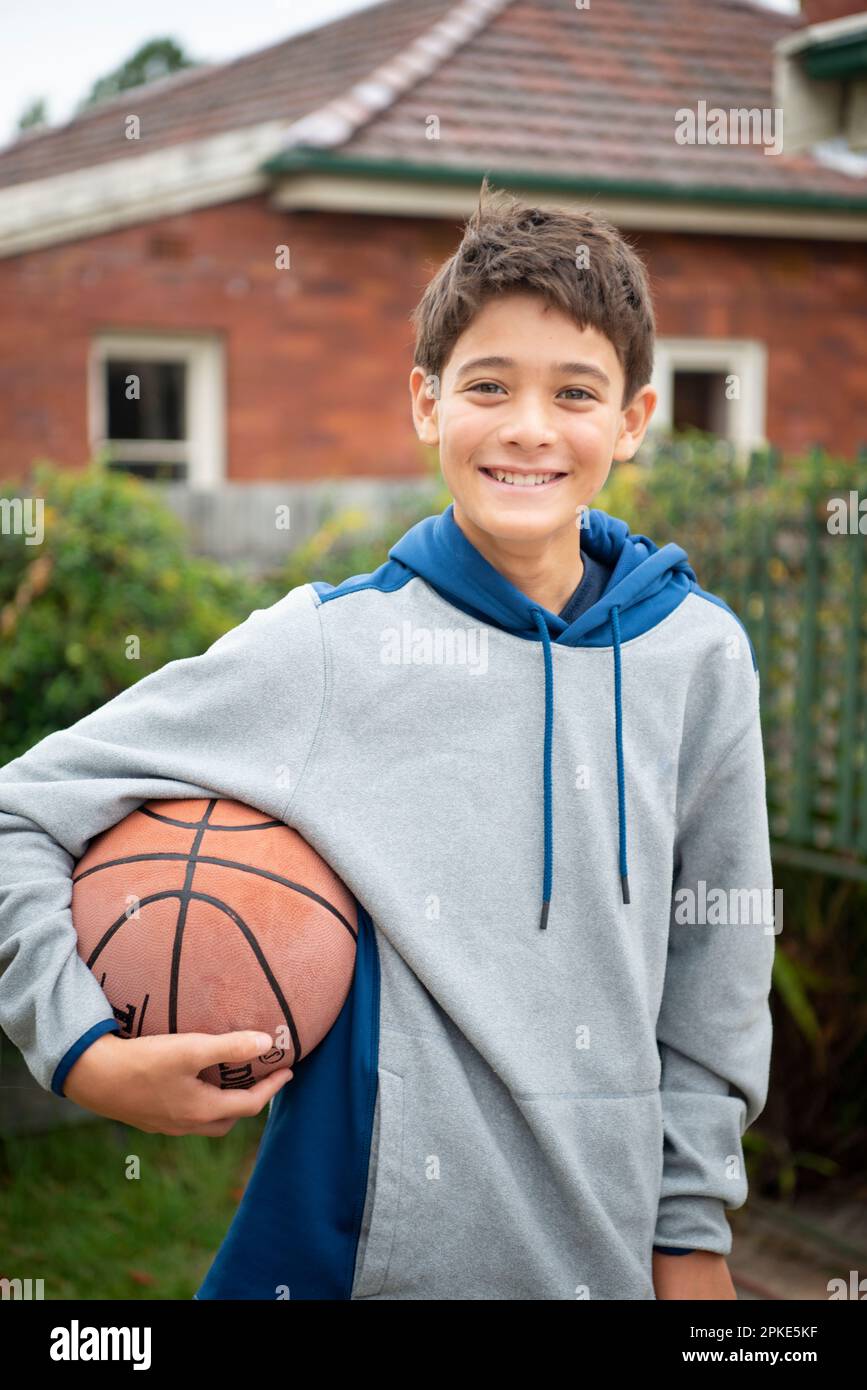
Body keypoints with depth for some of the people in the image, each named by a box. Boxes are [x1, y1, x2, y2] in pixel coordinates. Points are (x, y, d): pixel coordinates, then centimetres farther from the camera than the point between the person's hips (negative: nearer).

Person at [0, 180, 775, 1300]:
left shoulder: (696, 654, -1)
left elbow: (711, 974, 8)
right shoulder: (320, 645, -8)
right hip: (349, 1246, -2)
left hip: (607, 1250, 2)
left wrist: (690, 1227, 9)